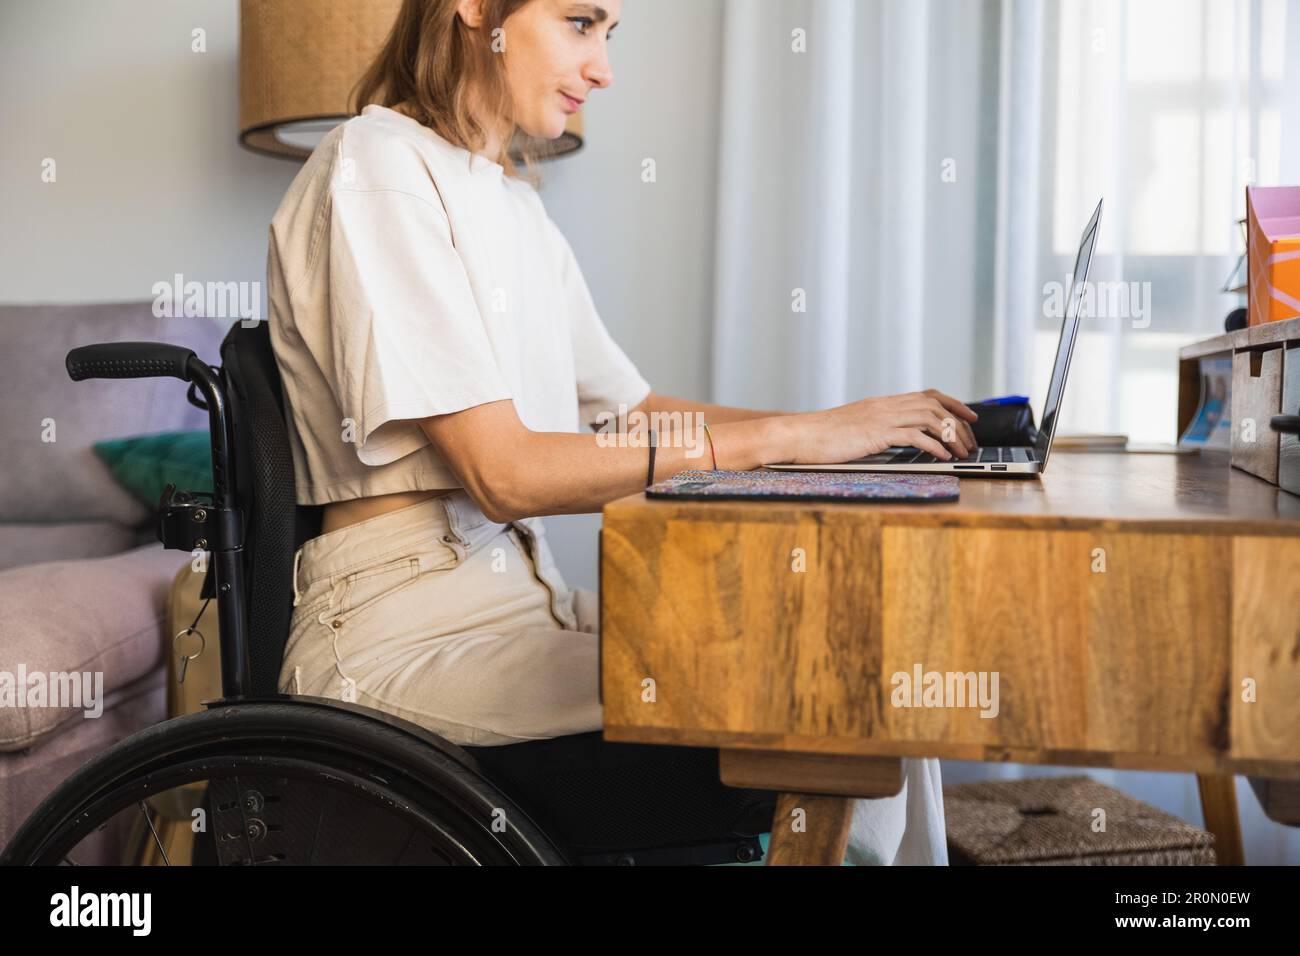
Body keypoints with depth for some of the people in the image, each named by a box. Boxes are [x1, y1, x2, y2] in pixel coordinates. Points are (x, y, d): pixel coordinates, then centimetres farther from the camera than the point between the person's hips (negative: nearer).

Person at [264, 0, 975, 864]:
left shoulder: (514, 202, 17)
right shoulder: (378, 165, -9)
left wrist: (866, 427, 3)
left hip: (528, 600, 8)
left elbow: (639, 411, 15)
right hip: (407, 632, -8)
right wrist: (790, 438, -15)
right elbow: (505, 474, -17)